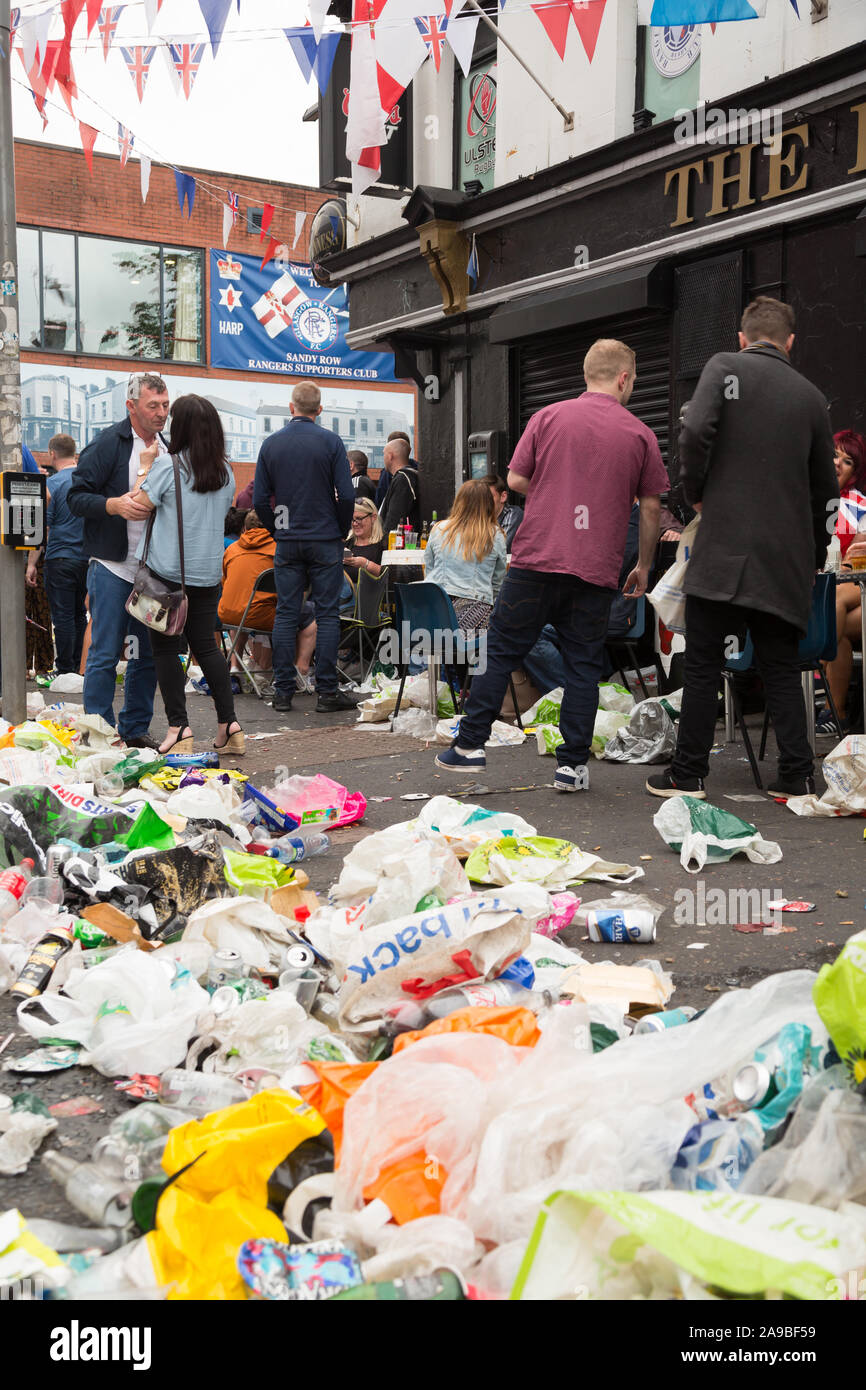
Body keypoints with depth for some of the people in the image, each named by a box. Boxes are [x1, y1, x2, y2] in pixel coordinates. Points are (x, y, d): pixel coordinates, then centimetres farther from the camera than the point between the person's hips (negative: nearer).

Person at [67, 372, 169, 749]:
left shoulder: (166, 447, 14)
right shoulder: (107, 444, -7)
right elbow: (76, 497, -11)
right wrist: (115, 505, -25)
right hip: (113, 567, -6)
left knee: (147, 655, 10)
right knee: (105, 654, -3)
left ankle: (136, 729, 21)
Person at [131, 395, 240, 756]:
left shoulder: (168, 466, -10)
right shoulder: (225, 473, 6)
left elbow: (139, 506, -7)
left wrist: (147, 467, 3)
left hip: (168, 571, -5)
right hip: (208, 573, 5)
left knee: (166, 649, 3)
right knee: (206, 645, 12)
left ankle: (179, 727, 1)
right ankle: (229, 725, 10)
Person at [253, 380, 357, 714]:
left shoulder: (271, 443, 4)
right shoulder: (331, 442, -4)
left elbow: (260, 499, 3)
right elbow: (346, 495, -8)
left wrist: (277, 531, 15)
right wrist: (341, 531, 6)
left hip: (287, 543, 3)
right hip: (325, 540, -2)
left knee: (286, 614, 7)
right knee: (327, 614, 1)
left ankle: (282, 692, 8)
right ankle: (327, 692, 1)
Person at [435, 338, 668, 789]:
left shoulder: (548, 417, 4)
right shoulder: (640, 434, 5)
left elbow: (515, 480, 5)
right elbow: (650, 508, 7)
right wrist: (643, 566, 17)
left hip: (536, 558, 0)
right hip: (595, 568, 0)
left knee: (501, 651, 8)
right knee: (583, 666, 6)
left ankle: (470, 744, 11)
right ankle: (572, 766, 7)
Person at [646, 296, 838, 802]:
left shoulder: (725, 367, 1)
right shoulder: (811, 395, 11)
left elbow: (696, 431, -16)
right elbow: (825, 487, 15)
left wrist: (695, 491, 2)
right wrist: (815, 555, 26)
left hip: (725, 546, -3)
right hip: (787, 554, 4)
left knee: (703, 665, 4)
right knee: (782, 668, 11)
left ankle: (688, 775, 8)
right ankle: (797, 776, 10)